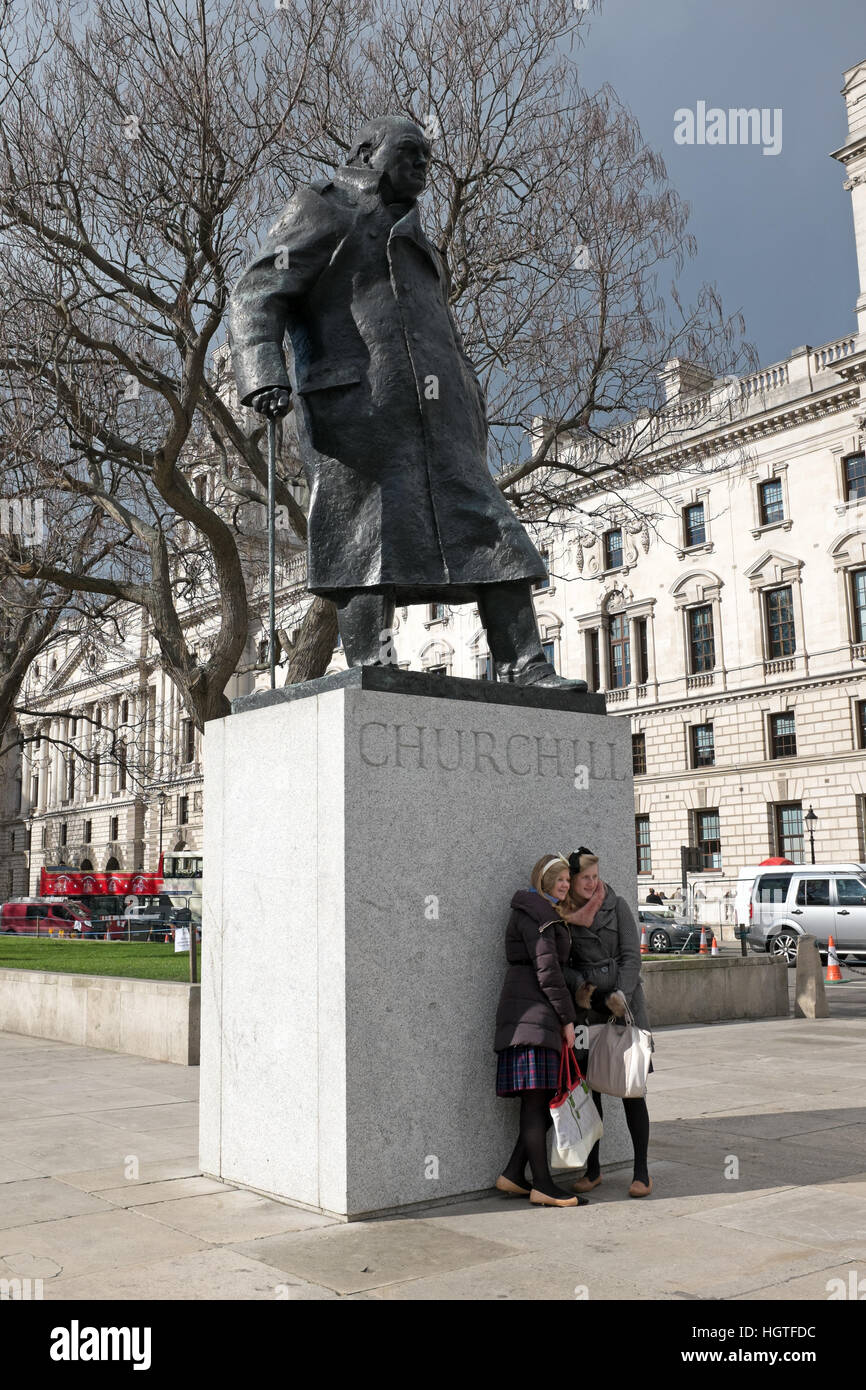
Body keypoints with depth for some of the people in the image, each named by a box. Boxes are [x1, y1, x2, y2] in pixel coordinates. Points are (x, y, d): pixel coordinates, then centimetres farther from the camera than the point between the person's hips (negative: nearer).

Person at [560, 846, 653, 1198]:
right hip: (586, 1010, 2)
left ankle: (641, 1172, 6)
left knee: (631, 1090, -2)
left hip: (624, 1006, -2)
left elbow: (631, 956, -2)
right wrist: (577, 985, -14)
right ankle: (592, 1170, 17)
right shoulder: (561, 915, 4)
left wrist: (622, 995, -16)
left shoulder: (615, 905, 0)